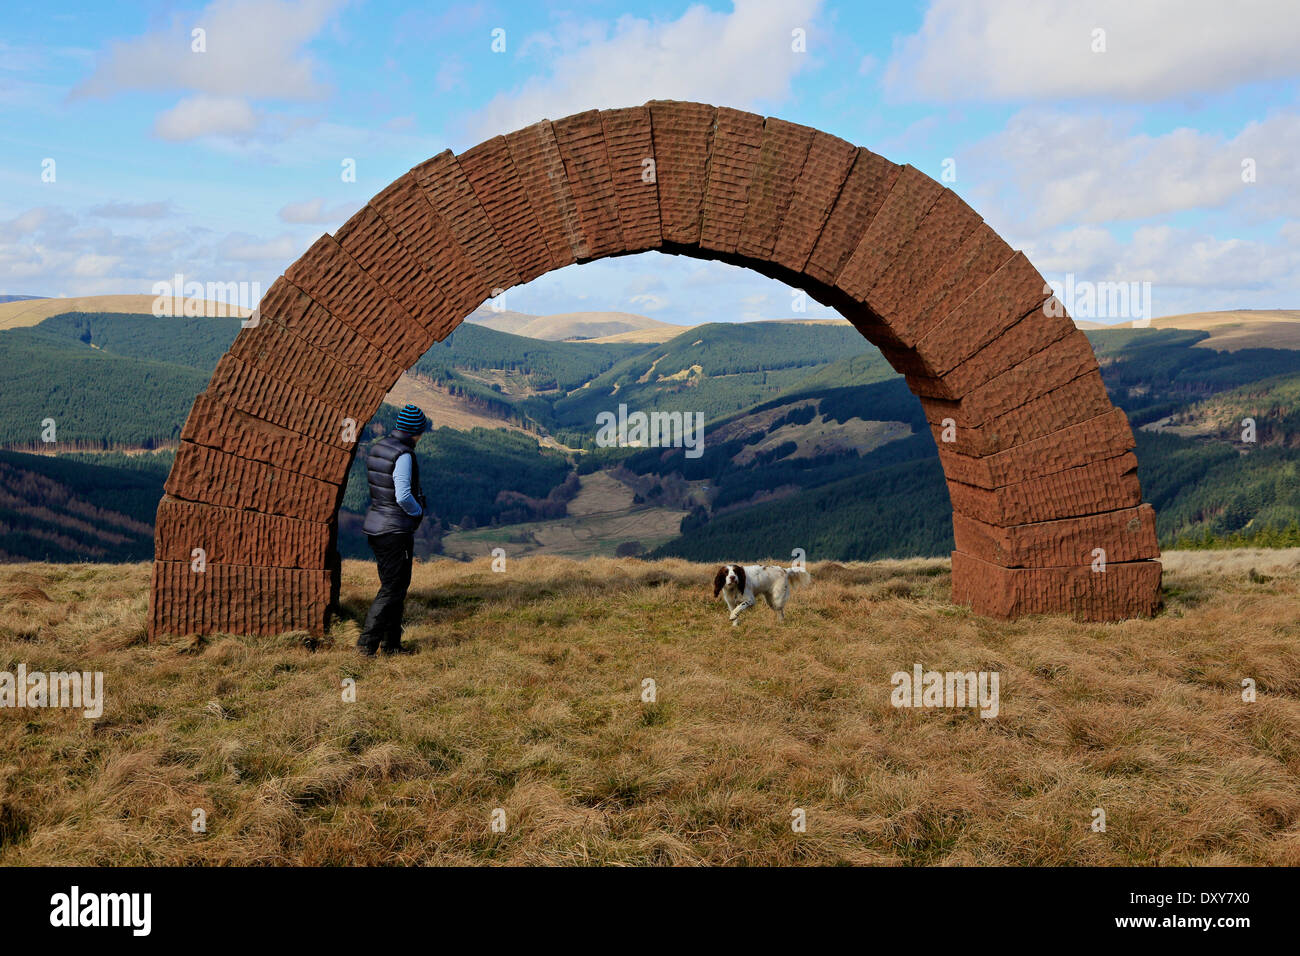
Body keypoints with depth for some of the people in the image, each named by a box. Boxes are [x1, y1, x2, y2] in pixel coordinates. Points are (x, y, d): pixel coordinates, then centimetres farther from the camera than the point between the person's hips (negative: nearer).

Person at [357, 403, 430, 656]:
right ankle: (367, 641, -3)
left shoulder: (376, 449, 9)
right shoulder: (403, 455, -19)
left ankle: (391, 642, 21)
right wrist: (418, 512, -6)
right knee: (393, 589, -2)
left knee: (393, 585, 16)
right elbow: (403, 496, -25)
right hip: (396, 530, -9)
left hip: (375, 526, 9)